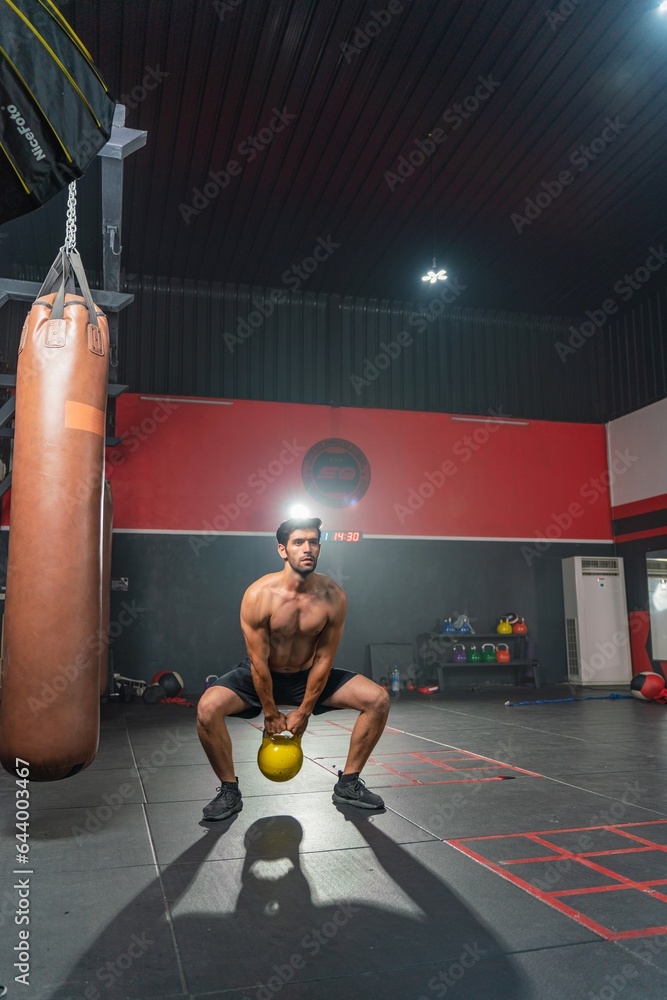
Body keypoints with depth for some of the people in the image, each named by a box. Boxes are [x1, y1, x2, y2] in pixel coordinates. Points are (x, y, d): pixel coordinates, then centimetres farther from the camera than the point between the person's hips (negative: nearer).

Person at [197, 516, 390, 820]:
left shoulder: (333, 596, -19)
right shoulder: (259, 595, -27)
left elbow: (323, 659, -10)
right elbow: (259, 662, -18)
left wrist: (304, 711, -7)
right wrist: (271, 714, -11)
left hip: (308, 675, 3)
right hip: (262, 675, -2)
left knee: (378, 699, -12)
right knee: (208, 707, -30)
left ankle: (348, 783, 7)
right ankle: (229, 791, -5)